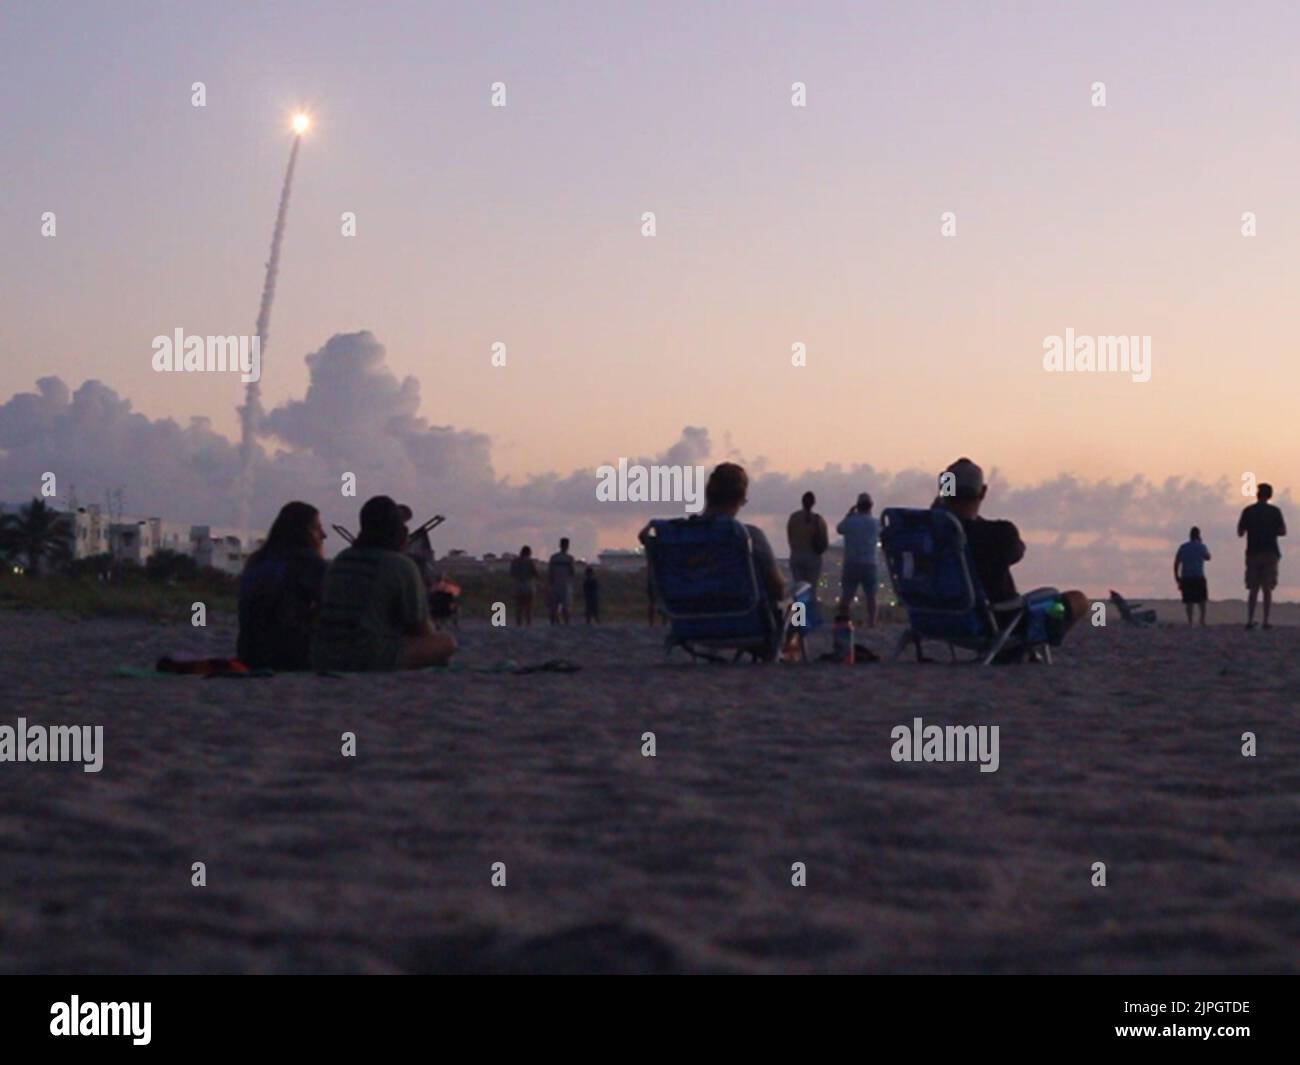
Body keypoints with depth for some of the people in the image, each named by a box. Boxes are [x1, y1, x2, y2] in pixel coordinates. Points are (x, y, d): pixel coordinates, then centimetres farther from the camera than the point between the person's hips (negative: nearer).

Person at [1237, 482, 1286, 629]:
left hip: (1253, 554, 1)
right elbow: (1283, 531, -2)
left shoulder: (1247, 511, 1)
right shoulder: (1274, 511, -2)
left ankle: (1250, 621, 1)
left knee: (1253, 590, 7)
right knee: (1267, 590, 0)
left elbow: (1240, 533, 4)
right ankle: (1266, 621, -6)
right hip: (1270, 554, -1)